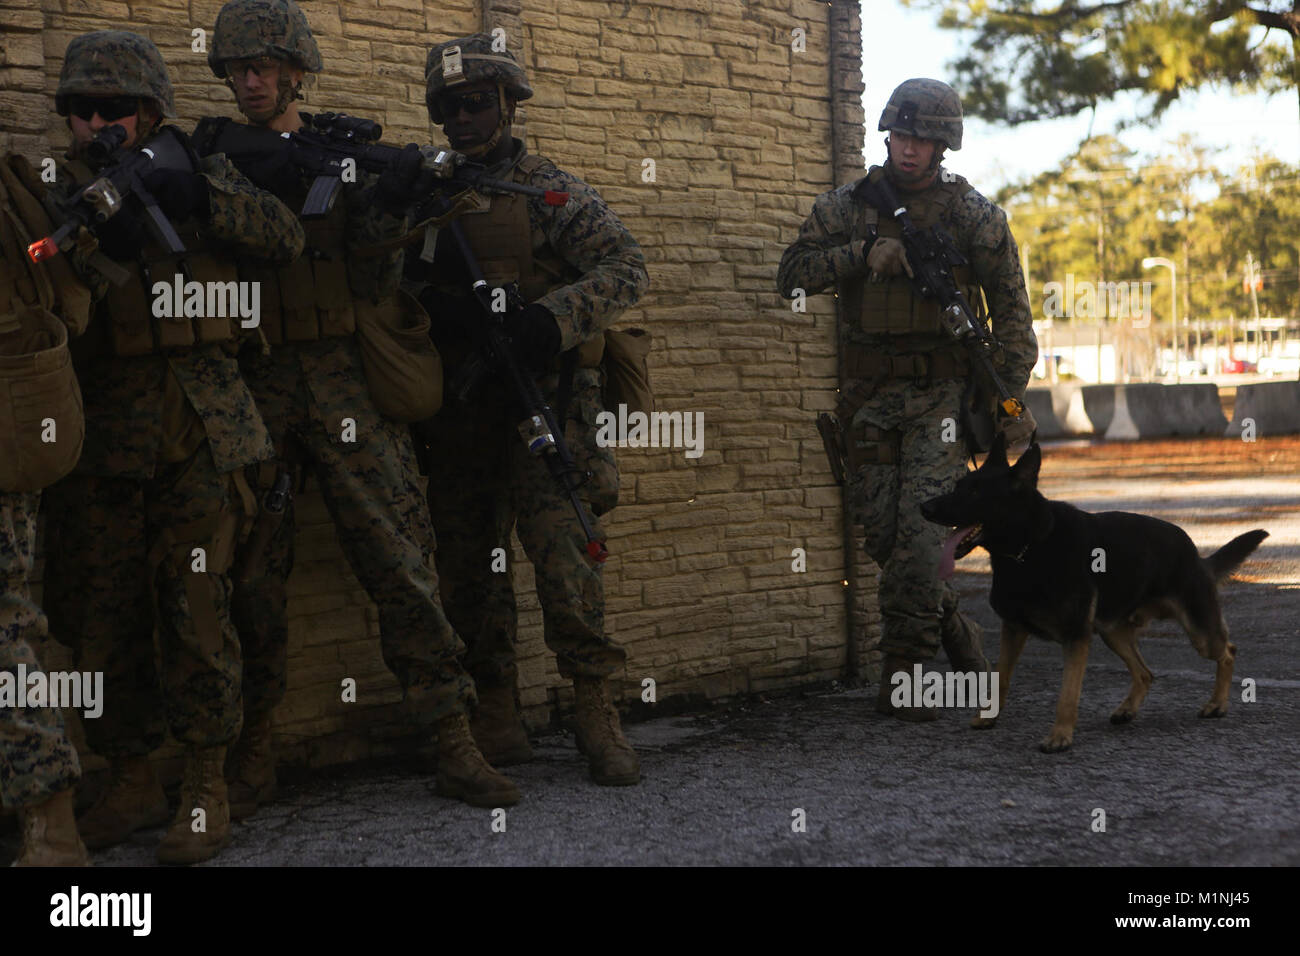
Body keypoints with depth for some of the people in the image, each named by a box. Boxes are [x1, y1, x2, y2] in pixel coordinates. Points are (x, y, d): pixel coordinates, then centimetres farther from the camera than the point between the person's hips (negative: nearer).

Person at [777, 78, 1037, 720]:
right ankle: (955, 633, 24)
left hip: (942, 391, -3)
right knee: (879, 527, 4)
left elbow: (1011, 311, 4)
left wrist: (1011, 396, -3)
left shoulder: (974, 216, 1)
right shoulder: (846, 207, 6)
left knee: (921, 525, -14)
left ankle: (903, 672, -8)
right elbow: (791, 275, -3)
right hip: (871, 395, 3)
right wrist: (864, 252, -14)